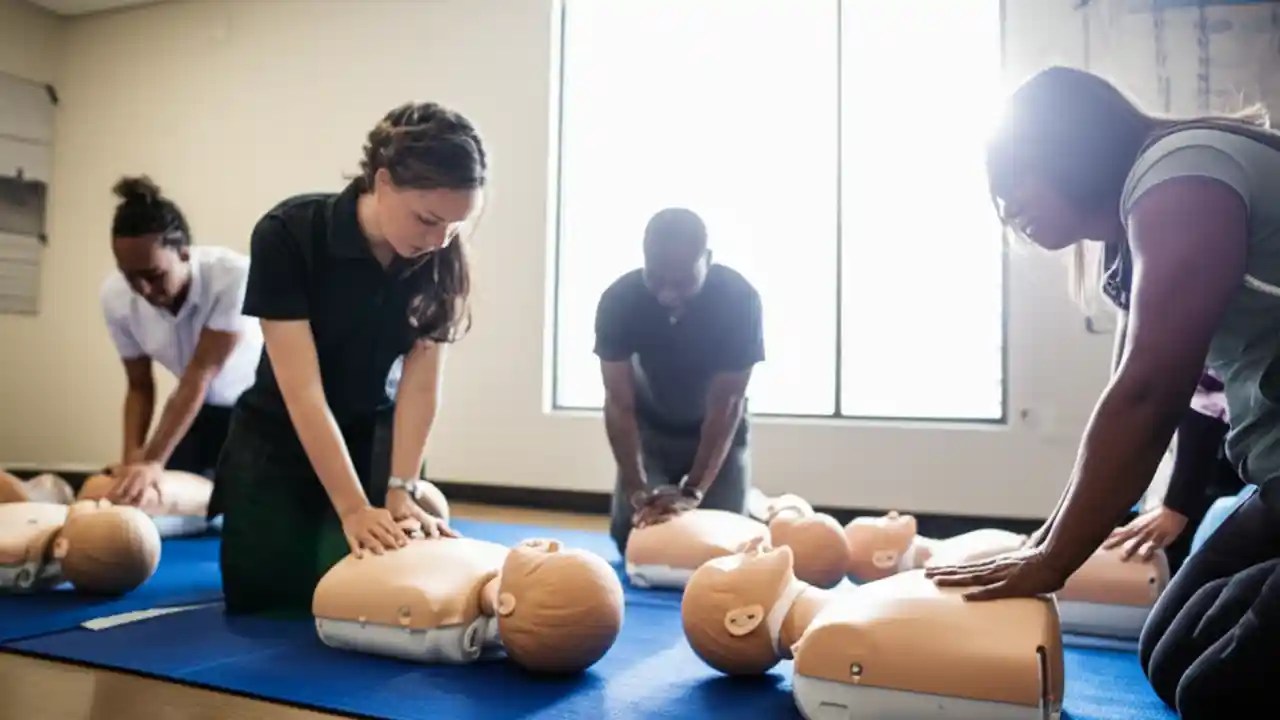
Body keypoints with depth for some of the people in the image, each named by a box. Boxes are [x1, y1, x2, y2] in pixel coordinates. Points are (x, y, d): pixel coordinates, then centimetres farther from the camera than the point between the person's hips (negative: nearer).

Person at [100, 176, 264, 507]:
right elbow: (139, 386, -7)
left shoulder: (233, 275, -35)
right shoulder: (115, 295, -20)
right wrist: (132, 458, -21)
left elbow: (200, 375, -33)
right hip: (199, 408, 4)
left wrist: (154, 461, -36)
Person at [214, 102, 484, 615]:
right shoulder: (287, 235, -27)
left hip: (374, 438, 2)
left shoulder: (441, 257, -17)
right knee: (260, 598, 1)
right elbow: (303, 391, -29)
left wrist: (401, 491, -24)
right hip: (278, 441, -1)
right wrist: (353, 509, -33)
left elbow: (420, 385, -16)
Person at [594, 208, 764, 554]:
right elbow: (619, 404, -25)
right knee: (630, 534, -4)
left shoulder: (739, 299, -32)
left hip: (717, 430, -1)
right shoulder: (618, 300, -28)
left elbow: (726, 405, -30)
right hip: (650, 427, 2)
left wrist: (693, 492, -37)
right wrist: (638, 490, -34)